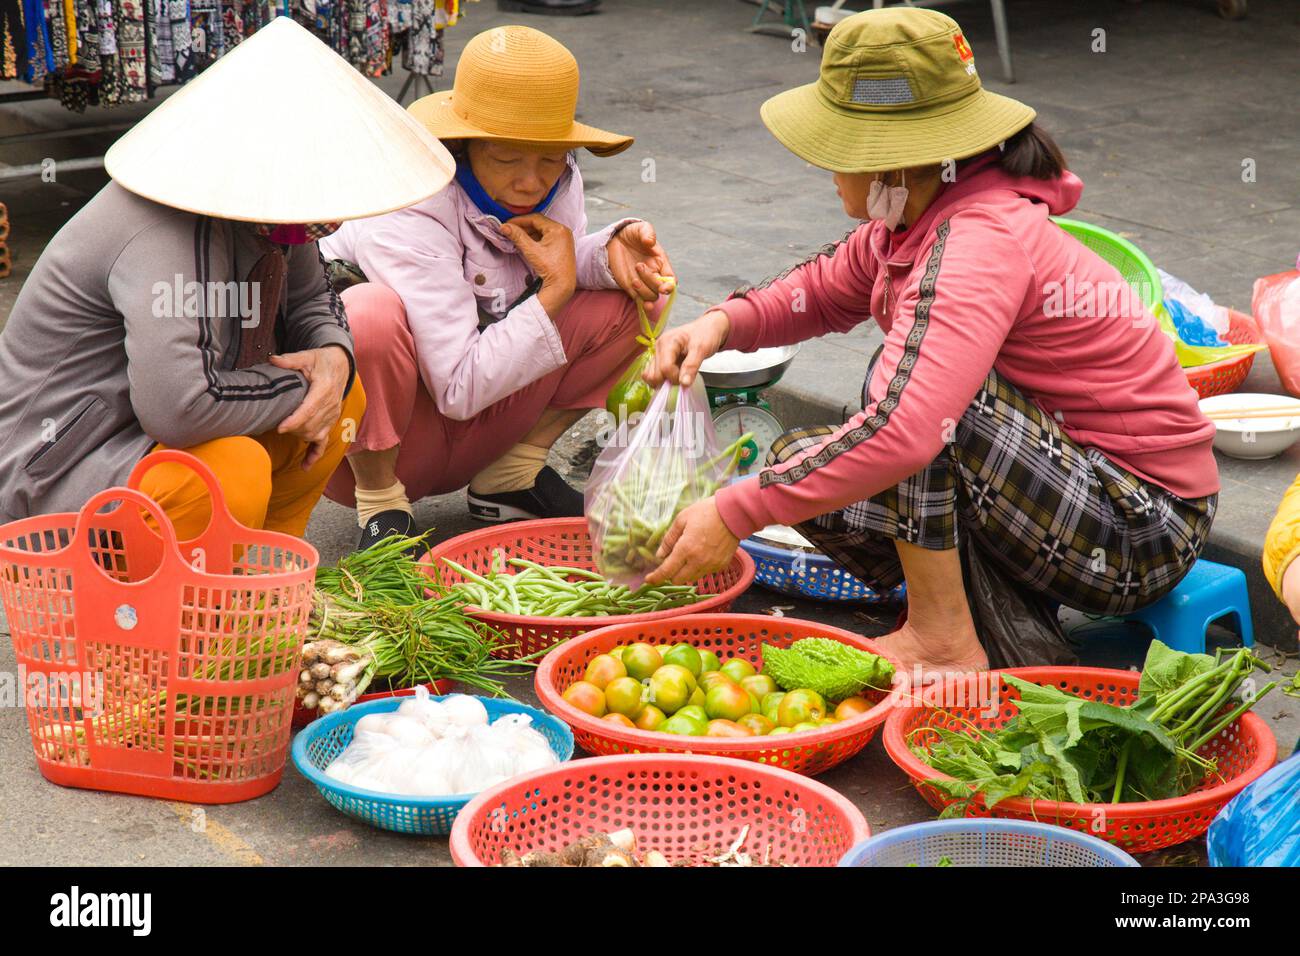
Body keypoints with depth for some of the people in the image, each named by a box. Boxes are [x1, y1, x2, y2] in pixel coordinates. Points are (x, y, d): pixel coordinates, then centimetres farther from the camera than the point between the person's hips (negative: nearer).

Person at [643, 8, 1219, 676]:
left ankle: (943, 640, -16)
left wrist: (735, 515, -35)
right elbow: (825, 289, 21)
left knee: (903, 375, -26)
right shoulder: (917, 220, 2)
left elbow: (903, 433, -40)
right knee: (799, 466, 1)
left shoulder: (981, 245, -27)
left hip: (1141, 537, -9)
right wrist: (725, 323, -1)